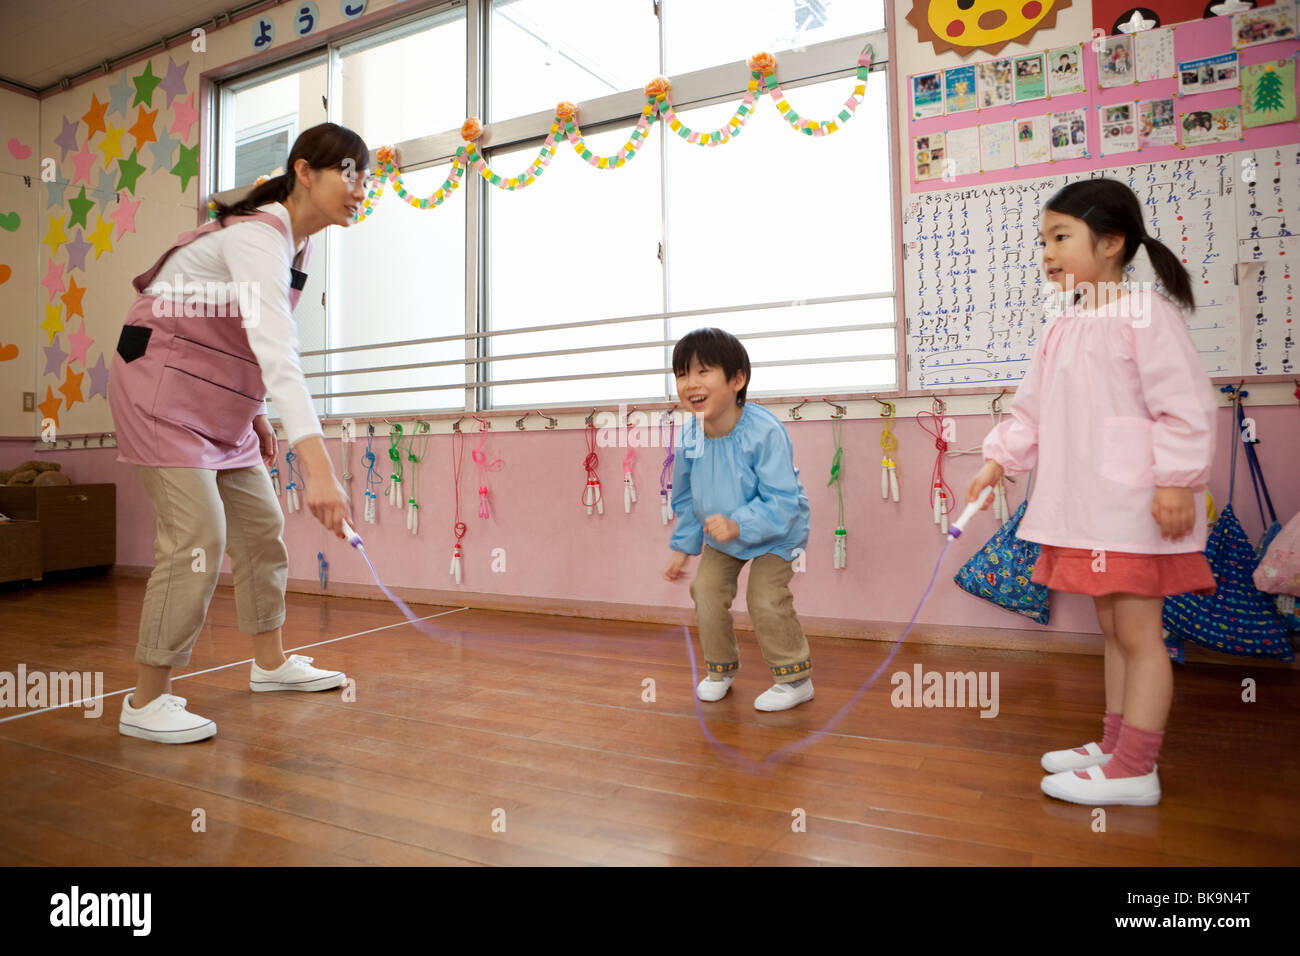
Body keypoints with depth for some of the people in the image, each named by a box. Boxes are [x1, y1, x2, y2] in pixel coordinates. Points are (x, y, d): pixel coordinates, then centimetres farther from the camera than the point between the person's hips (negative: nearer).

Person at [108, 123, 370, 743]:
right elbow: (276, 351, -41)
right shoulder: (259, 236, -25)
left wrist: (256, 414, 12)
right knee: (199, 537, -15)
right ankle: (145, 703, 0)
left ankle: (270, 663, 24)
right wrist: (317, 465, -51)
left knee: (262, 527, 9)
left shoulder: (297, 243, 5)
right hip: (161, 388, -9)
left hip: (219, 404, 9)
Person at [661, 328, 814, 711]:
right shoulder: (690, 434, -16)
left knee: (766, 600, -14)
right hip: (720, 537, 6)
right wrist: (682, 546, 6)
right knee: (706, 591, 1)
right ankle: (721, 669, 26)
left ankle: (795, 678, 9)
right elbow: (686, 498, 1)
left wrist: (738, 525, -45)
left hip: (774, 533, -5)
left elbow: (783, 502, -33)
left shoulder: (764, 432, -34)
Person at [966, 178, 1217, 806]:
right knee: (1112, 627, 16)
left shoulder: (1145, 313, -9)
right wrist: (999, 459, 8)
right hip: (1084, 507, 8)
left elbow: (1184, 406, -14)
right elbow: (1031, 409, 17)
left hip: (1136, 507, -8)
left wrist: (1176, 481, -18)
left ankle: (1133, 771, 10)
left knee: (1136, 631, 0)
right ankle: (1116, 746, 29)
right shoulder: (1060, 331, 15)